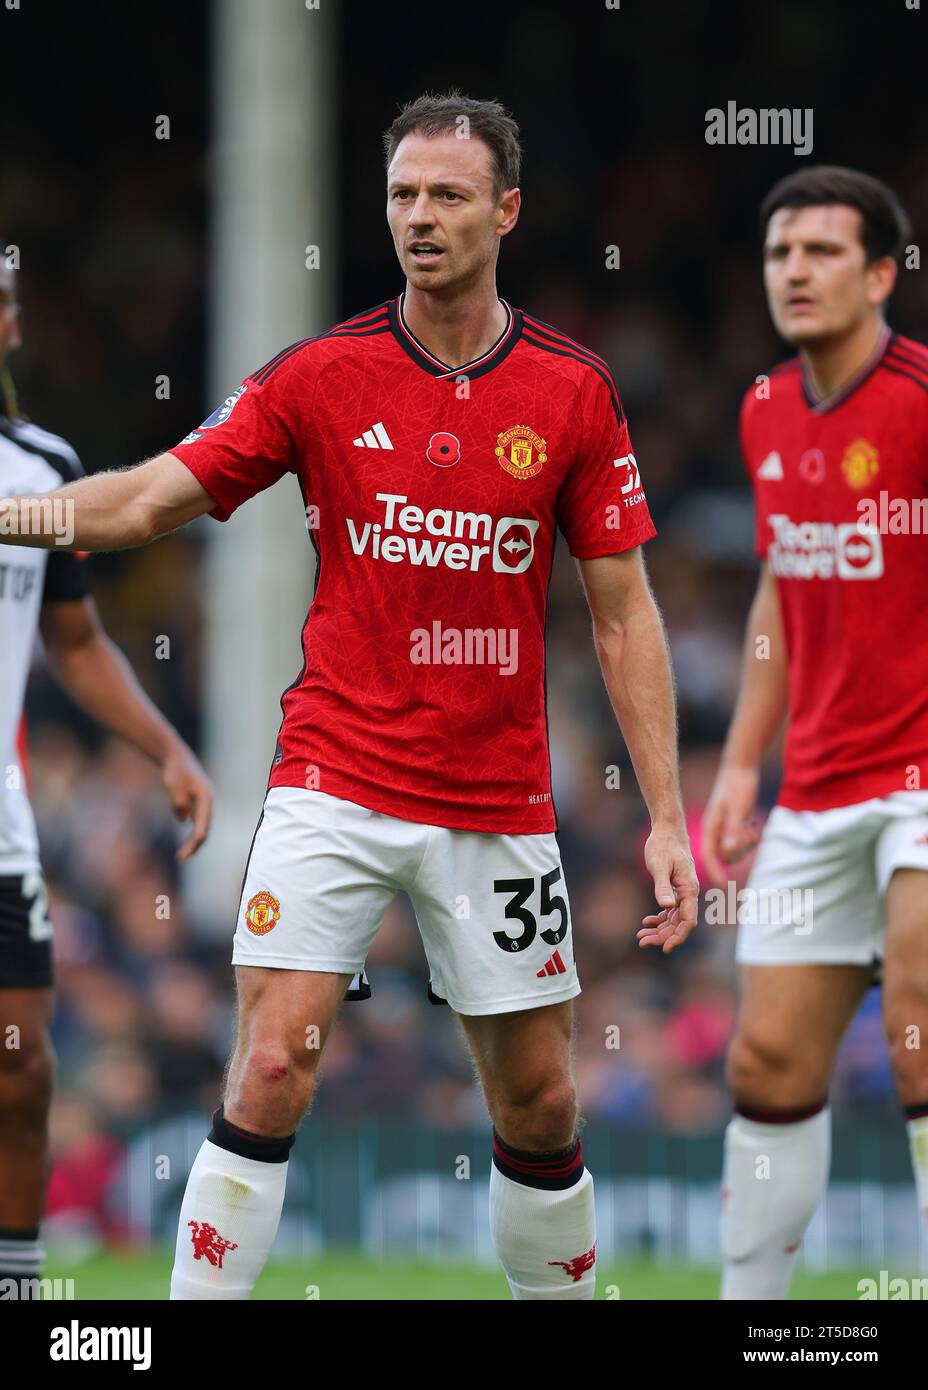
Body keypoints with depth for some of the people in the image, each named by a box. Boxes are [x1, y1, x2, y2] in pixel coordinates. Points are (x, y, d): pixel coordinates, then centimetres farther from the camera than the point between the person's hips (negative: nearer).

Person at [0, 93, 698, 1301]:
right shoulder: (320, 376, -3)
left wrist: (667, 816, -2)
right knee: (271, 1071, -13)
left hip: (499, 799, 1)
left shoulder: (575, 391, -1)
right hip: (336, 780, -1)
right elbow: (149, 499, -3)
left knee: (539, 1102, 6)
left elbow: (623, 613, 2)